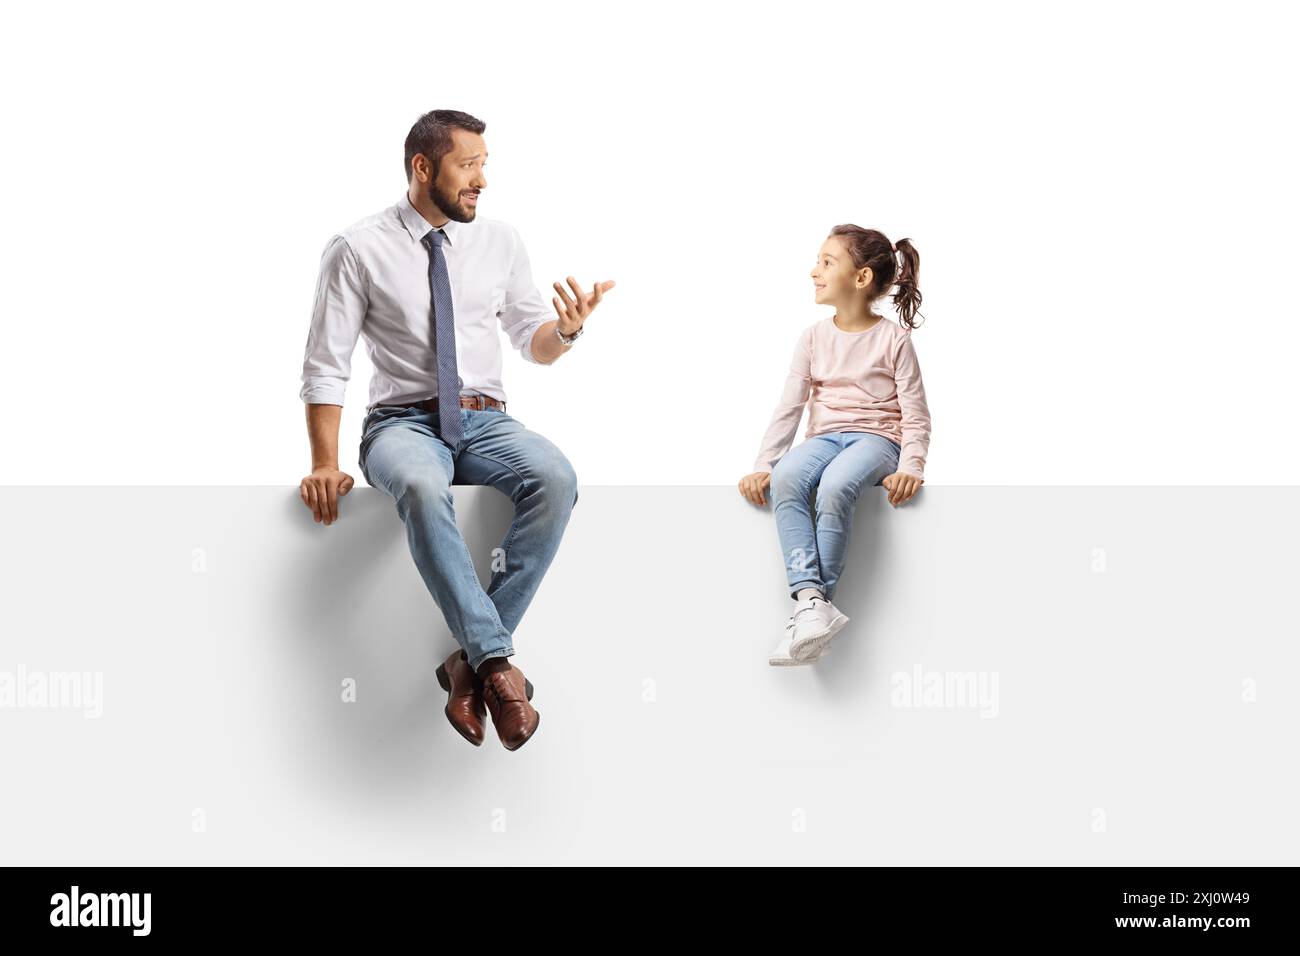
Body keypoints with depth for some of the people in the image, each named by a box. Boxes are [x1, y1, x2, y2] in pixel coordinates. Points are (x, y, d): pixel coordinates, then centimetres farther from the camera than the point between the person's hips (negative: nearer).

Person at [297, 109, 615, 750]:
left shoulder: (501, 243, 12)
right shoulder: (357, 250, 0)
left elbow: (534, 345, 16)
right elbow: (325, 367, 0)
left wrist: (566, 329, -8)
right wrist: (325, 464, -10)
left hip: (485, 424, 3)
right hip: (404, 424, -3)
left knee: (555, 478, -31)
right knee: (422, 488, -40)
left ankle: (470, 659, -27)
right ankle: (496, 662, -37)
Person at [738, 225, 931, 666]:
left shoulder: (893, 339, 0)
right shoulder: (814, 337, 11)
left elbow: (916, 415, -2)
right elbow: (789, 407, 6)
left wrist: (911, 468, -19)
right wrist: (763, 465, -7)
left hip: (877, 437, -4)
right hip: (825, 435, 4)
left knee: (835, 486, -38)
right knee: (785, 479, -33)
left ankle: (814, 603, -32)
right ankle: (810, 598, -40)